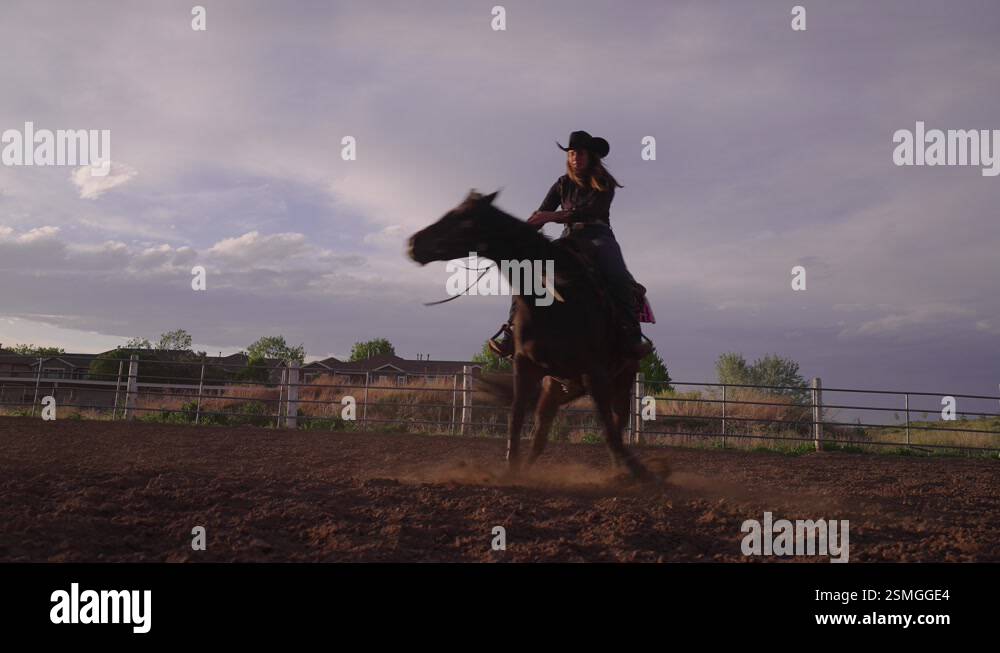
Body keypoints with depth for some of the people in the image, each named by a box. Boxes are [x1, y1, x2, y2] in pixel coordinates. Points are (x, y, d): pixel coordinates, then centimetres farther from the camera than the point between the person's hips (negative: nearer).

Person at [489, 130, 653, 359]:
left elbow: (591, 211, -16)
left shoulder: (604, 183, 3)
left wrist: (555, 216, -29)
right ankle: (513, 327, -22)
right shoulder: (563, 184, 14)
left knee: (620, 280, -32)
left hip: (598, 237, -3)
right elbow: (540, 215, 7)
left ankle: (632, 334, -26)